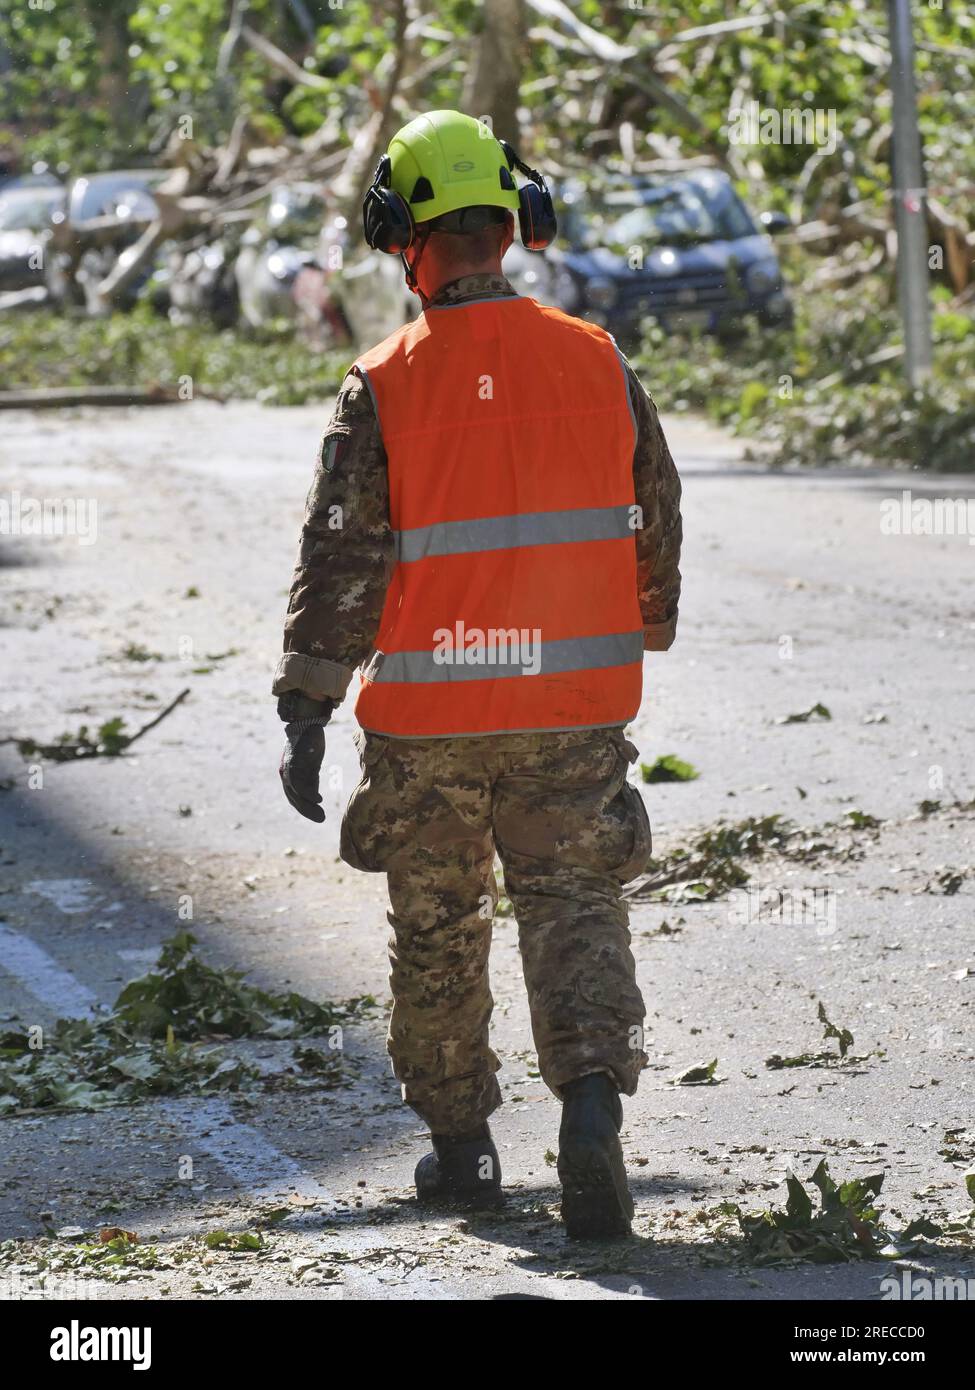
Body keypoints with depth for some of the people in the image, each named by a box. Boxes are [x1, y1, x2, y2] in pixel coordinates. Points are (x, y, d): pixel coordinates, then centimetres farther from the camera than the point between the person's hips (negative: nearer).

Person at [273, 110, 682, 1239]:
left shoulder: (382, 388, -8)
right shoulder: (596, 363, -1)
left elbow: (339, 558, -10)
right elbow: (655, 523, 9)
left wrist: (305, 714, -6)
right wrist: (643, 637, 26)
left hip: (427, 714, -1)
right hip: (571, 709, 1)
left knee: (436, 928, 14)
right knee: (573, 907, 2)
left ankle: (460, 1145, 24)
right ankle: (591, 1103, -22)